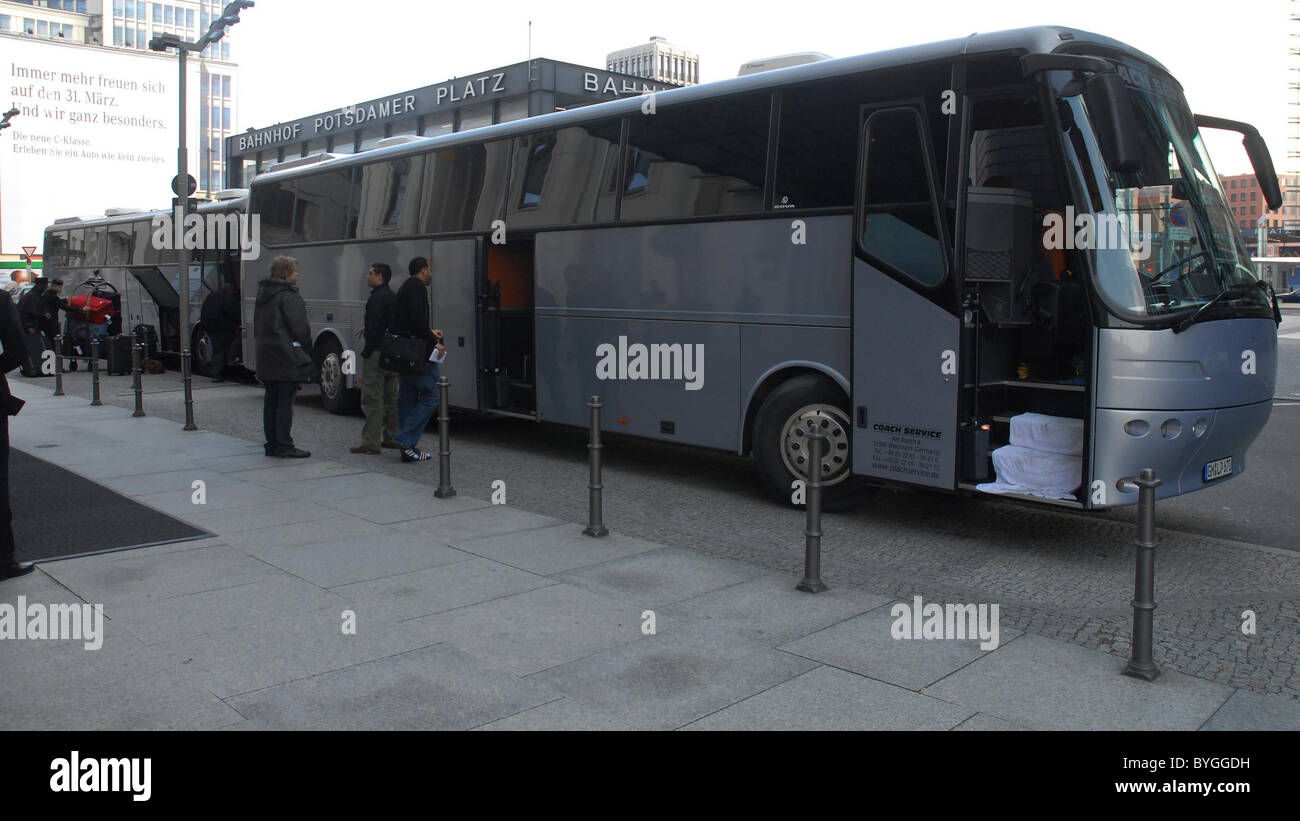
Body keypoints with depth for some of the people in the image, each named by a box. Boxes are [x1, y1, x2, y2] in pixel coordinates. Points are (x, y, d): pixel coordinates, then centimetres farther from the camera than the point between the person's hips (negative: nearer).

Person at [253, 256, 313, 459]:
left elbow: (257, 326, 20)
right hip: (287, 358, -9)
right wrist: (308, 352, -5)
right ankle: (284, 447, -3)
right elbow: (299, 328, -16)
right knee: (285, 402, -5)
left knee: (271, 400, 12)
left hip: (266, 357, 9)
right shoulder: (288, 297, -13)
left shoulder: (263, 294, 16)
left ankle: (272, 444, 17)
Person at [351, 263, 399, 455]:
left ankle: (371, 443, -7)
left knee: (372, 399, -7)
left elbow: (374, 328, -20)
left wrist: (367, 352, -15)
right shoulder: (394, 297, 15)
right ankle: (391, 437, 22)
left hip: (377, 353, -9)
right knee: (391, 398, 15)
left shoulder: (377, 298, -14)